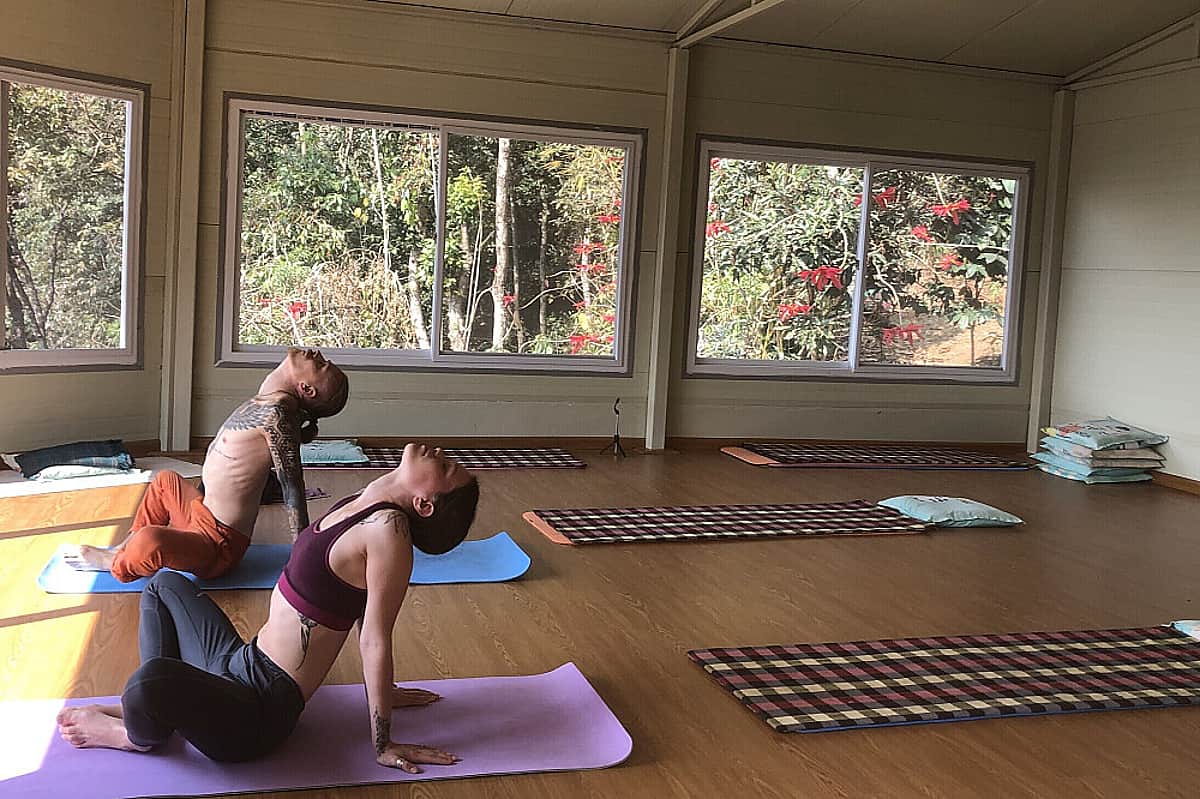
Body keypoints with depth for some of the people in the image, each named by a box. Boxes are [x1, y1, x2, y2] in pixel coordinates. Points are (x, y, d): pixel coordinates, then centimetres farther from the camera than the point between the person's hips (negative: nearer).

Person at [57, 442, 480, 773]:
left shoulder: (388, 528, -25)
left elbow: (375, 640, -22)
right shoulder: (360, 503, 1)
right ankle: (144, 703, 16)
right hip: (240, 666, 10)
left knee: (151, 676, -39)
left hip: (260, 711, -10)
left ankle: (139, 734, -2)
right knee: (167, 584, 32)